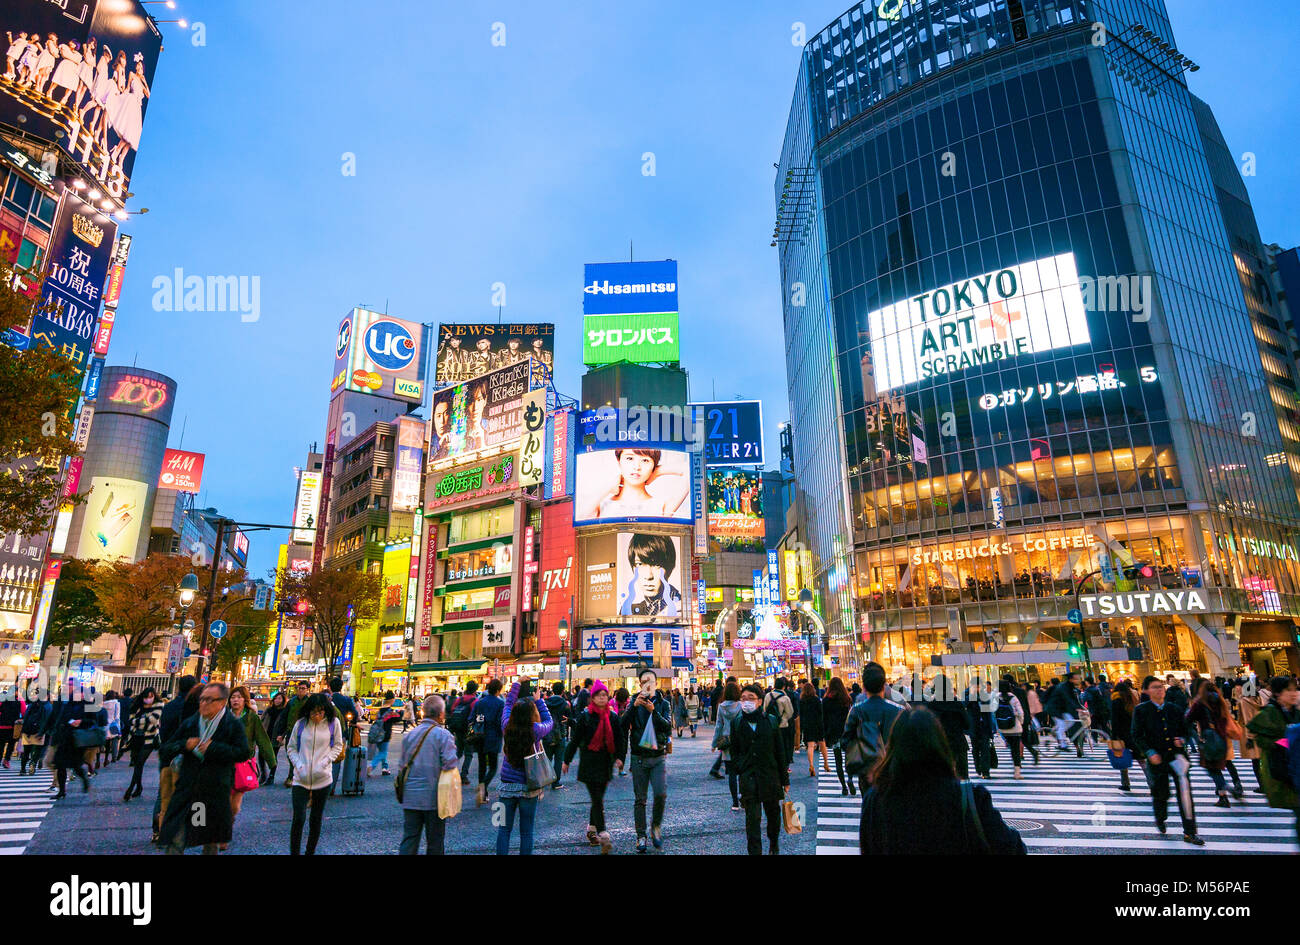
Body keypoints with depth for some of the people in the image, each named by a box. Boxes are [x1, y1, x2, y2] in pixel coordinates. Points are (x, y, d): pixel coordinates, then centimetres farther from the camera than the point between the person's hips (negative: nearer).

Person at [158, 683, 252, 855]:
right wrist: (184, 745, -11)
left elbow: (244, 753, -12)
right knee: (174, 842, -2)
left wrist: (213, 748, -15)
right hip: (186, 791, 2)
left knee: (211, 842, 13)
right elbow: (164, 751, 9)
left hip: (216, 794, -2)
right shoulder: (189, 723, 6)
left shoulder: (233, 726, -3)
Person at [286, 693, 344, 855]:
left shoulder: (333, 723, -4)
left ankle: (310, 851, 28)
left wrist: (324, 763, -10)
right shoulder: (301, 723, -4)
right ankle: (294, 852, 7)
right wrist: (298, 764, -9)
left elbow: (338, 746, 4)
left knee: (316, 819, 12)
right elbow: (291, 747, 6)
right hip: (301, 779, -1)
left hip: (323, 778, 1)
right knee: (298, 818, -9)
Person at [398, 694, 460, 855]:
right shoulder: (444, 735, -13)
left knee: (409, 839, 10)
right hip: (434, 797, -4)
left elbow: (403, 764, 10)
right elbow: (451, 764, -18)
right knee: (434, 841, 11)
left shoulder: (408, 735, 3)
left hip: (410, 797, 4)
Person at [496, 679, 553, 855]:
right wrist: (538, 700, 14)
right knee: (526, 832, 10)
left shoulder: (507, 727, -7)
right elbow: (549, 721, 8)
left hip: (507, 785, 2)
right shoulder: (536, 730, -15)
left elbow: (507, 704, 11)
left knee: (504, 829, 12)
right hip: (529, 787, -2)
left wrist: (517, 684, 19)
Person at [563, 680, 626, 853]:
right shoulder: (585, 716, -6)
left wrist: (620, 757, -4)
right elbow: (575, 739, 0)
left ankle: (591, 829, 32)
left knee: (598, 798, 13)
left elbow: (620, 739, 9)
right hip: (589, 763, -4)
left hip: (606, 764, 4)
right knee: (597, 800, -9)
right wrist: (567, 760, 4)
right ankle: (604, 837, -8)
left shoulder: (613, 717, 5)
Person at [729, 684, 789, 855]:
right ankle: (755, 852, 5)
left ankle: (774, 841, 42)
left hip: (770, 775, 1)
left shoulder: (771, 721, -1)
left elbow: (780, 751, 2)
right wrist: (739, 769, -6)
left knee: (773, 811, 17)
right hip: (748, 777, -1)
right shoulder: (737, 723, 1)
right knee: (752, 818, -4)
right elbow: (734, 751, 7)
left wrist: (785, 779, 3)